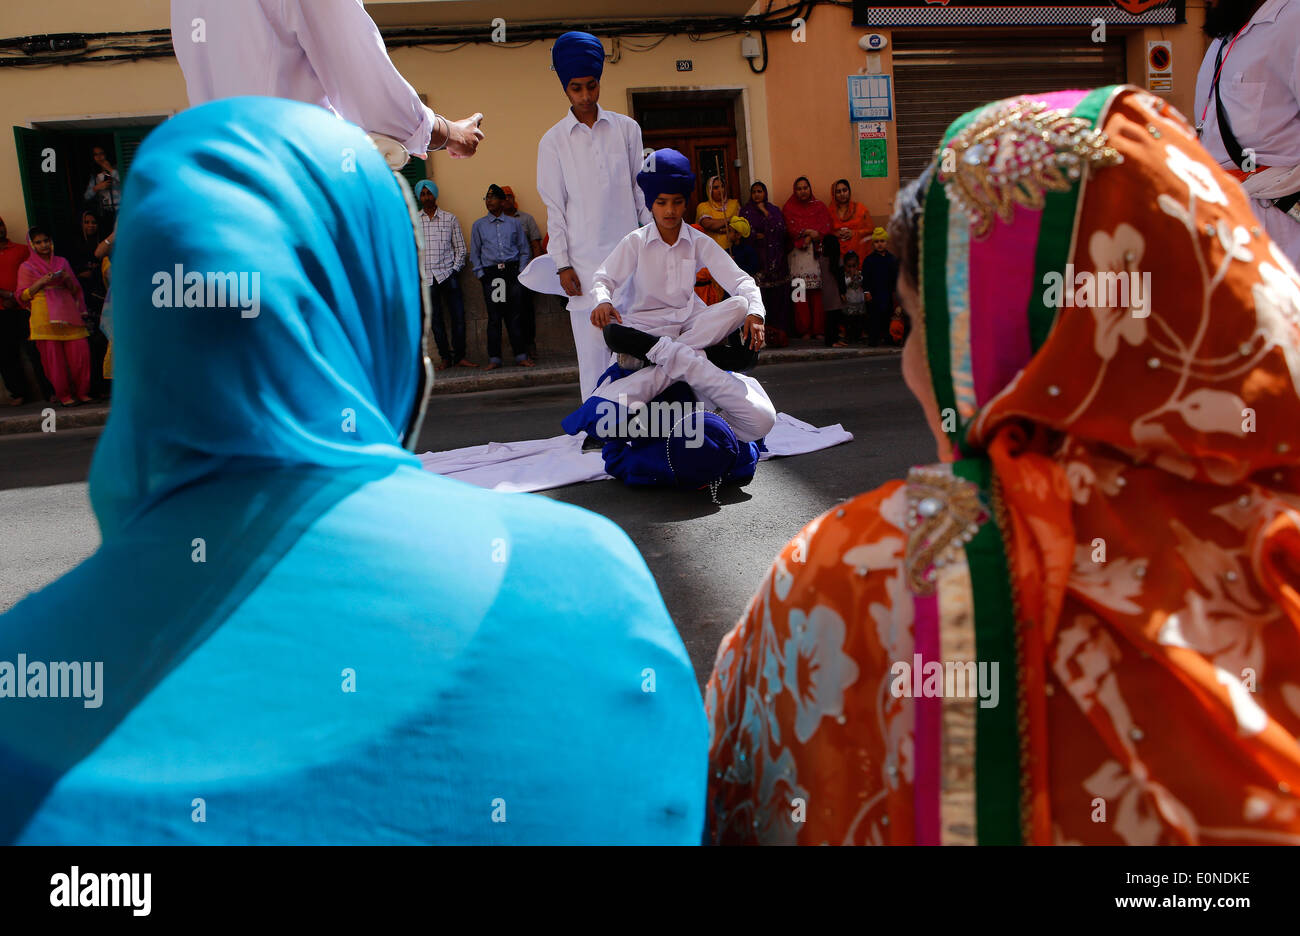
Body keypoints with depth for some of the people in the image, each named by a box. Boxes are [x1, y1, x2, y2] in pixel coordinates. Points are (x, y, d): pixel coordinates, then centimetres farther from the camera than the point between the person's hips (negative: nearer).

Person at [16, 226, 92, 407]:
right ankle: (63, 395, 2)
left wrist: (67, 280, -2)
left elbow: (75, 291, 19)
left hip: (68, 314, 2)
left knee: (80, 352, -9)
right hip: (45, 317, -2)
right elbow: (23, 296, 4)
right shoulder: (26, 267, 10)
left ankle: (82, 392, 3)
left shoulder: (62, 262, 18)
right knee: (53, 356, -6)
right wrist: (41, 282, -8)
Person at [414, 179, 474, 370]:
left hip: (448, 273, 0)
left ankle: (459, 356, 1)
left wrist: (455, 269, -1)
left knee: (458, 315, -5)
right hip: (426, 276, 0)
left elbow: (461, 248, 9)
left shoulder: (450, 218, 8)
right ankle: (445, 358, 6)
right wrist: (415, 274, 1)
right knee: (435, 319, 1)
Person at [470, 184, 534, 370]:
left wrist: (521, 272, 2)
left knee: (514, 315, -1)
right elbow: (474, 253, 13)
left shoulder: (514, 223, 13)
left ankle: (521, 356, 2)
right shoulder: (479, 225, 13)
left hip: (512, 272, 0)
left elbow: (524, 250, 13)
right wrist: (480, 274, 2)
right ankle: (494, 358, 0)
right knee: (494, 318, -3)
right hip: (490, 273, 0)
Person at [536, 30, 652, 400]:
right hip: (585, 262, -1)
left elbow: (642, 190, 13)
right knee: (593, 350, -3)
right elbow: (555, 208, 4)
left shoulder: (627, 129, 9)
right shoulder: (553, 141, 5)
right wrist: (563, 264, -3)